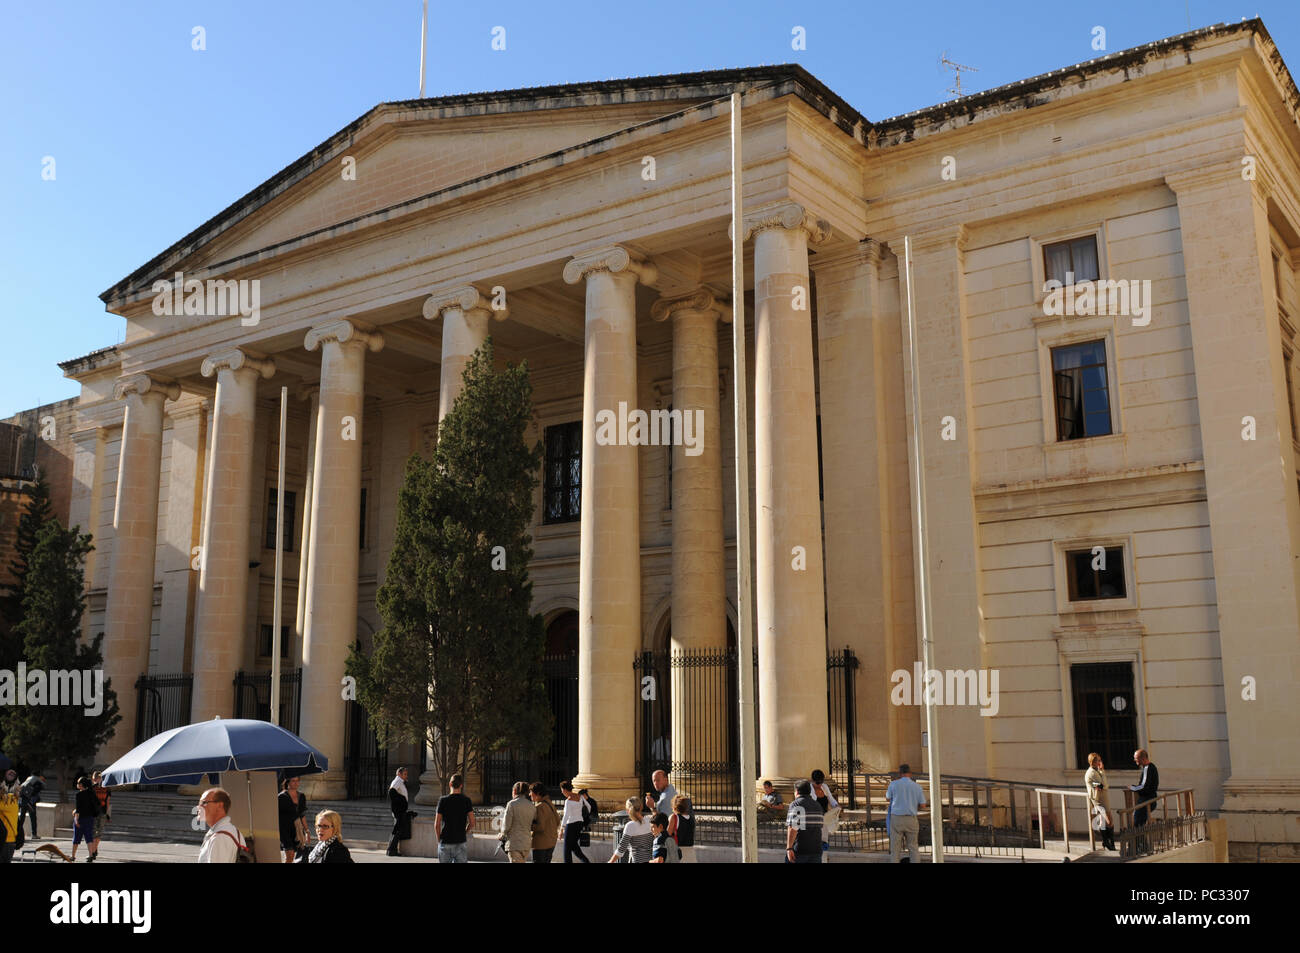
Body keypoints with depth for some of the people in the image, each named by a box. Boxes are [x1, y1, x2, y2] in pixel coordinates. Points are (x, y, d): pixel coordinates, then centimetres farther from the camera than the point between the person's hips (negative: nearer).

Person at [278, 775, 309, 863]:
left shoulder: (302, 796, 9)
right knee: (289, 855, -13)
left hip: (297, 829, 5)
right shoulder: (282, 797, -7)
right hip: (285, 829, -5)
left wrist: (307, 831, 16)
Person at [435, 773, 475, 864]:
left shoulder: (443, 800, -6)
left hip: (445, 843, 0)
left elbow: (437, 825, -7)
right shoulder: (466, 801, -3)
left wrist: (438, 840, 7)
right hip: (461, 843, 0)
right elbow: (472, 823, -3)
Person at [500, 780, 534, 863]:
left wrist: (501, 836, 8)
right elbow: (533, 827, 10)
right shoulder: (532, 806, 5)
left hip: (514, 843, -6)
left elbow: (506, 825, -11)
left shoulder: (512, 804, -10)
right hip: (527, 843, 6)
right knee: (522, 861, 18)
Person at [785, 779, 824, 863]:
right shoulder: (817, 805, 13)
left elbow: (793, 828, -17)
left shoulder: (795, 804, -7)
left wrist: (789, 848, -19)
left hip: (799, 850, -5)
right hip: (816, 850, 5)